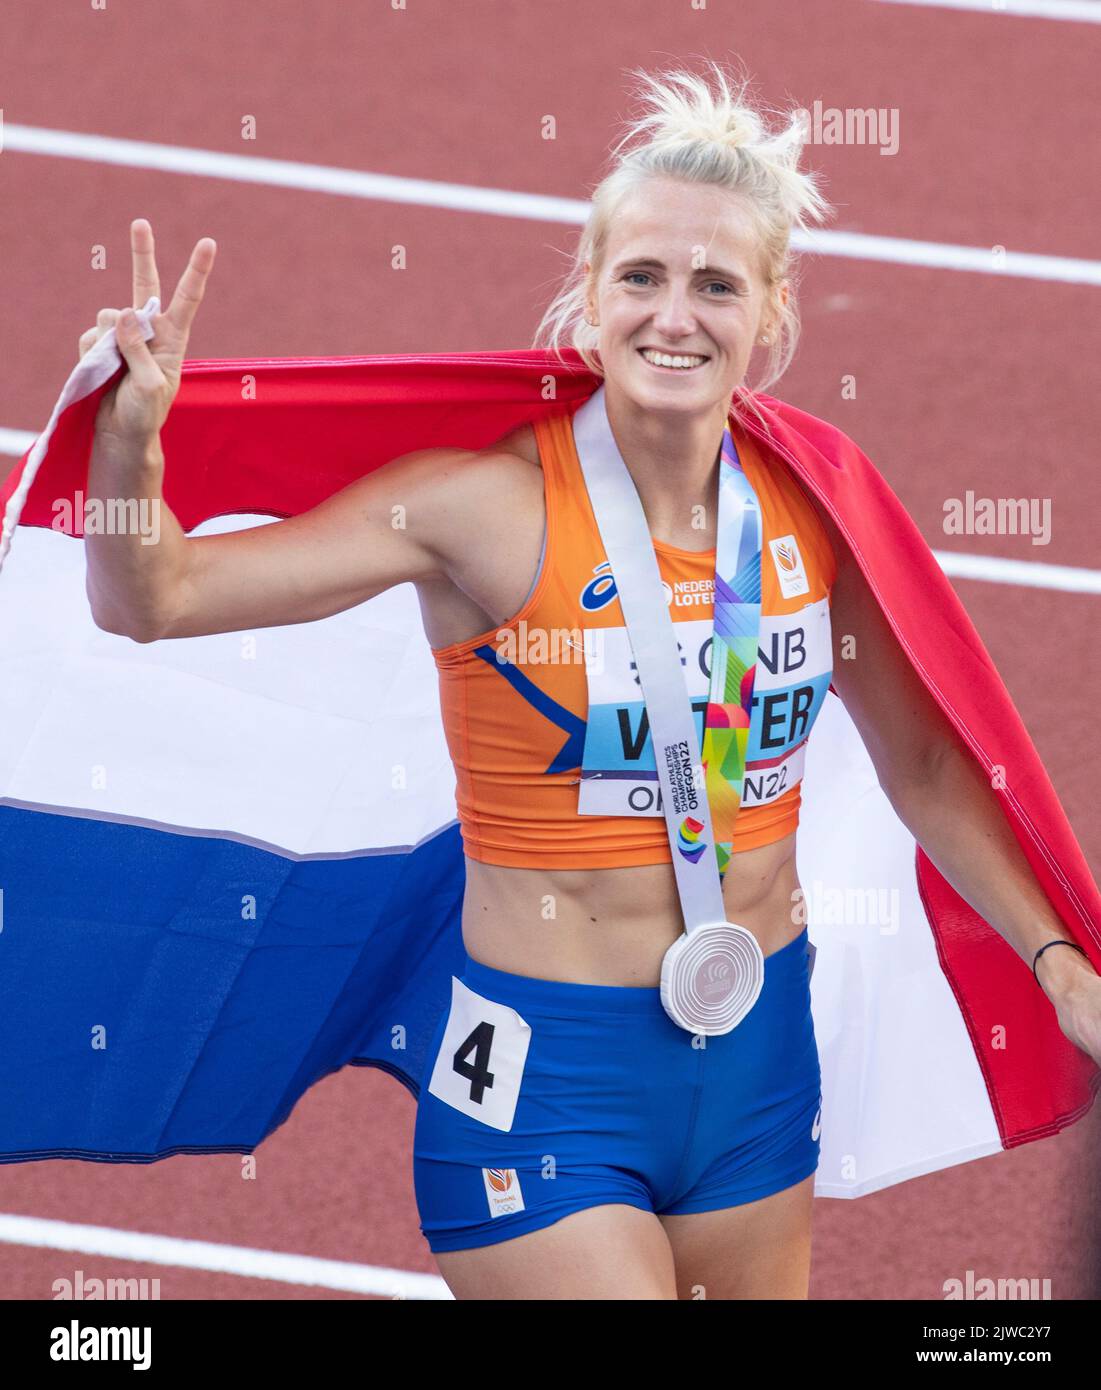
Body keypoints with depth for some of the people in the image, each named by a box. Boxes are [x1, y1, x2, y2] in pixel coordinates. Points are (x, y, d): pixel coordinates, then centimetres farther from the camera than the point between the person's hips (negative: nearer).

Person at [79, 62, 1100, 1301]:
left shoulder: (806, 507, -1)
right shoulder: (492, 510, -15)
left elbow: (919, 766, 12)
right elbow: (152, 600, -17)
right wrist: (131, 440, -34)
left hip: (761, 1058, 5)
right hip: (551, 1081, -5)